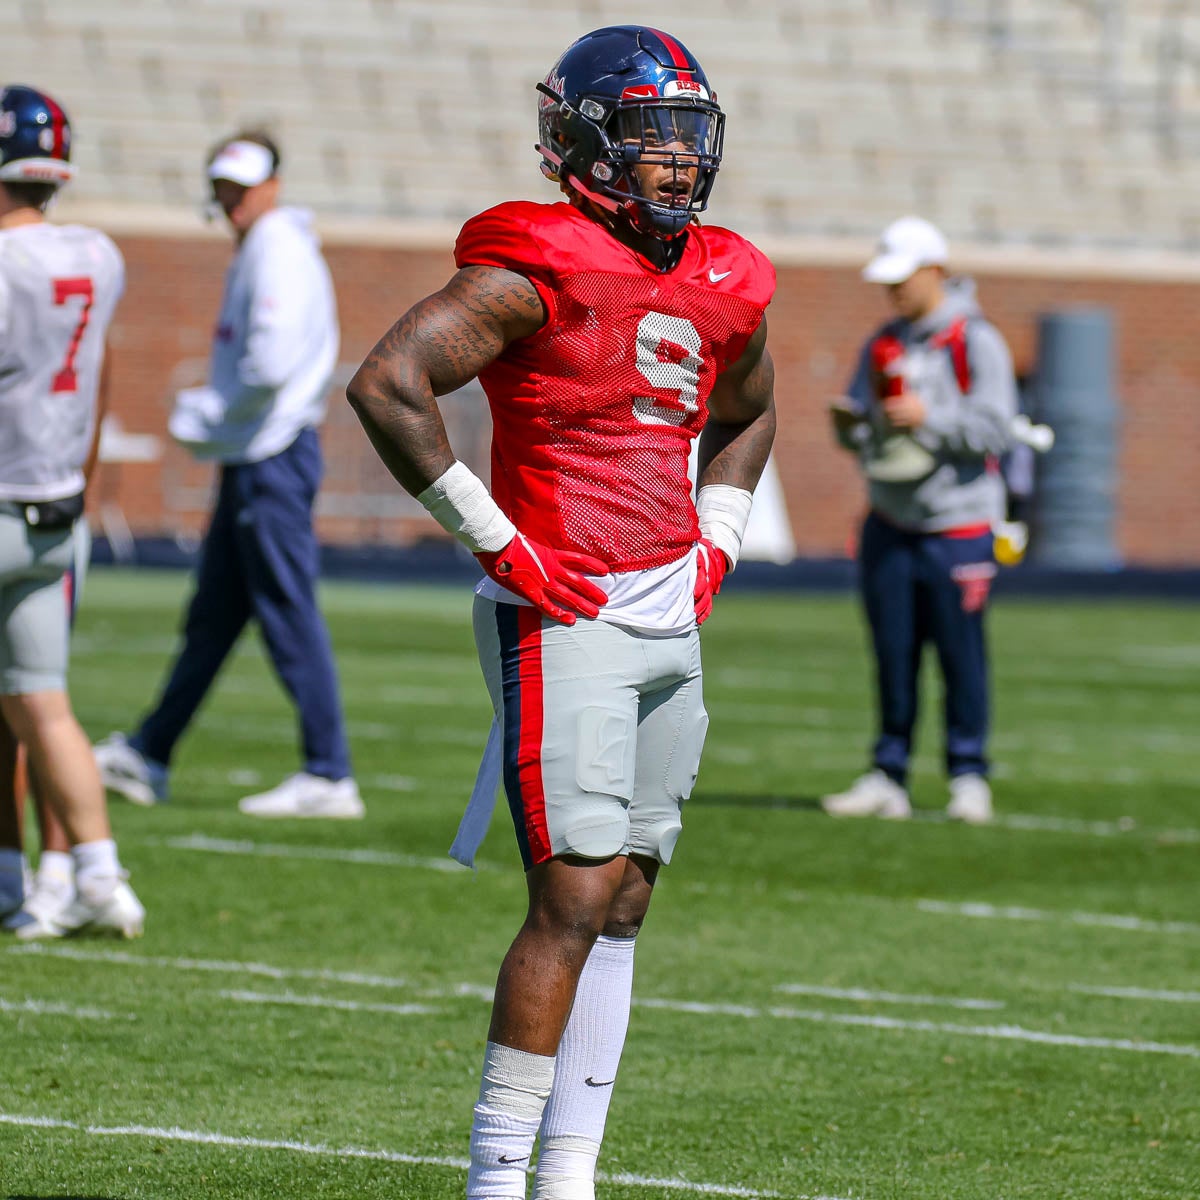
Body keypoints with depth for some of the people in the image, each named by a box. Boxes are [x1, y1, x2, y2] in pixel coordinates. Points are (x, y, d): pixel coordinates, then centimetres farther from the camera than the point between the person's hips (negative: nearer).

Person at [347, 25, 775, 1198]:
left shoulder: (724, 288, 12)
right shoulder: (536, 267, -12)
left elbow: (746, 416, 33)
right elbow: (387, 384, -20)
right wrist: (492, 538, -15)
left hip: (670, 622, 8)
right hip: (565, 619, -8)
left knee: (620, 905, 8)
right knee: (575, 902, -12)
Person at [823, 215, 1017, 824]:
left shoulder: (975, 342, -5)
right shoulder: (882, 345, 13)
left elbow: (995, 427, -13)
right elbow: (863, 430, 17)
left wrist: (929, 417, -24)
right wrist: (848, 424, -6)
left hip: (957, 526, -5)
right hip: (890, 518, 5)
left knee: (961, 653, -3)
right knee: (892, 654, 5)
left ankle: (968, 775, 6)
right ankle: (888, 777, 9)